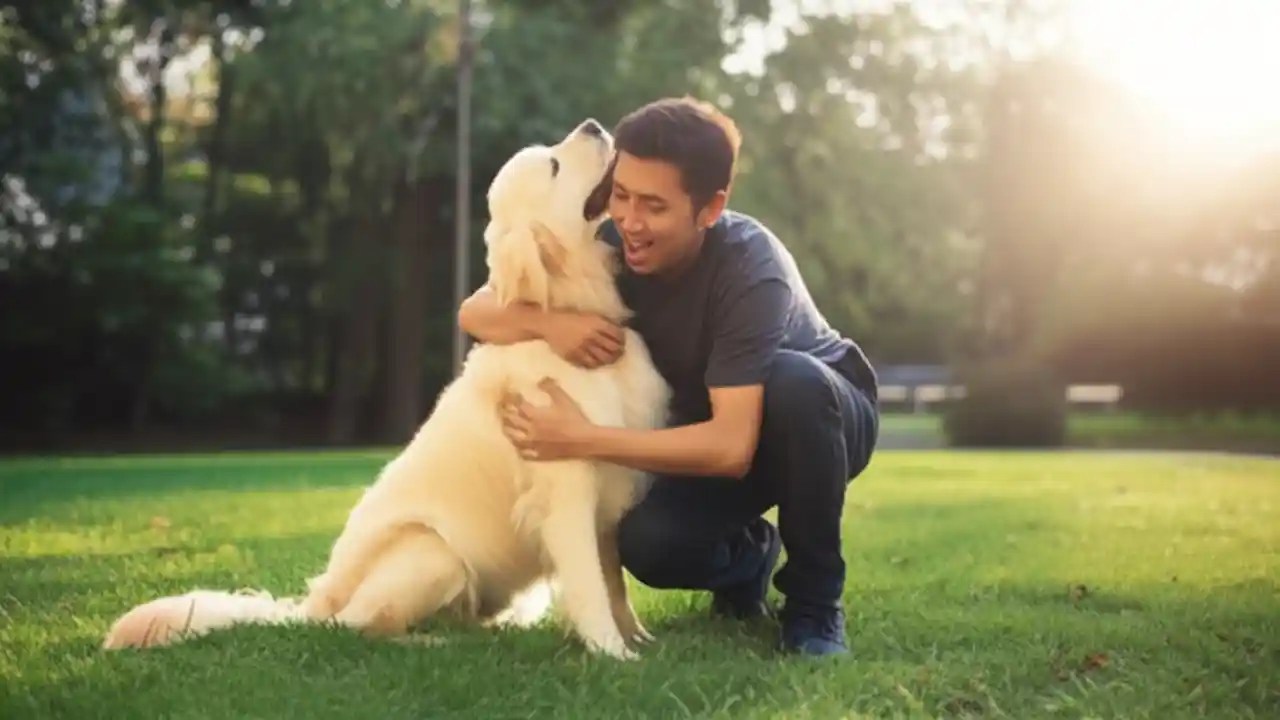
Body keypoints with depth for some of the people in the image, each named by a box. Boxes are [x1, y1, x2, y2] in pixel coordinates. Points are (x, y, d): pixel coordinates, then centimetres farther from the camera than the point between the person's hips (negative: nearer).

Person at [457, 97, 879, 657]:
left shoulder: (751, 269, -35)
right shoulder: (611, 247, -19)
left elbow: (732, 446, -40)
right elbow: (474, 313, -17)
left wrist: (582, 440, -42)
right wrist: (547, 322, -39)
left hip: (824, 410, -3)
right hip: (716, 435, 4)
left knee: (792, 379, -38)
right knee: (648, 545, -25)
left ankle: (815, 602, -17)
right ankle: (745, 554, 13)